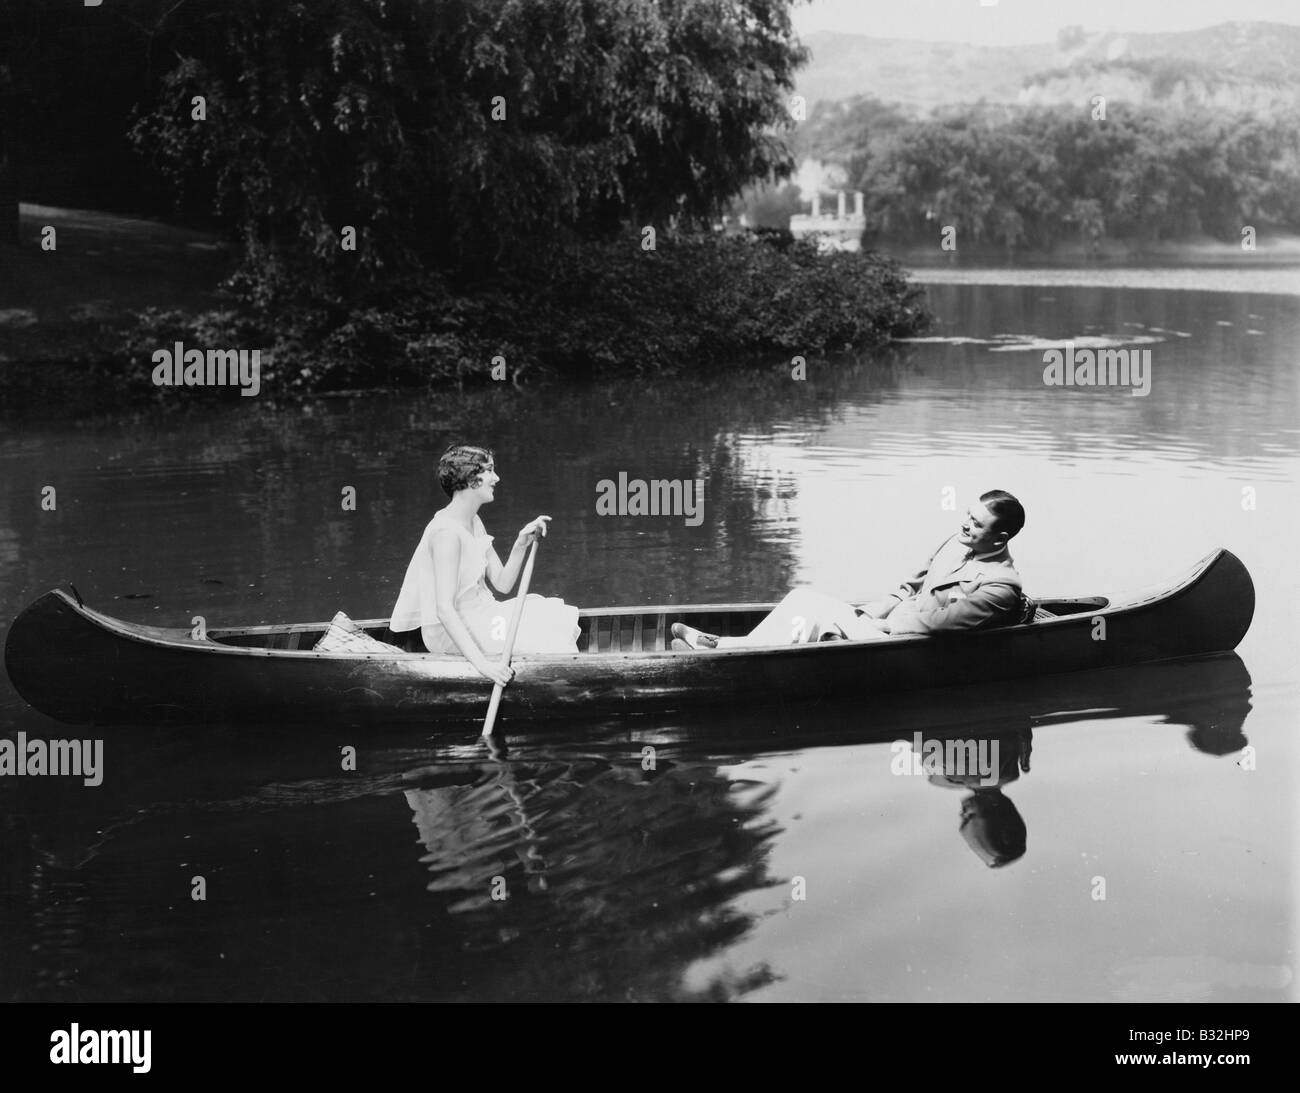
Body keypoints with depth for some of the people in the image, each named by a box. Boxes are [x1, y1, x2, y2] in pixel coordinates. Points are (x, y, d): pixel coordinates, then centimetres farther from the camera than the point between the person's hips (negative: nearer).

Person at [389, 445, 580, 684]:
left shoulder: (474, 523, 9)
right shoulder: (447, 531, -22)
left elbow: (502, 583, 7)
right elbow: (444, 609, -30)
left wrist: (521, 544, -9)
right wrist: (481, 663, -37)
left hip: (478, 618, 10)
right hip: (450, 633, -10)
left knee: (555, 617, 5)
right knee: (544, 638, -12)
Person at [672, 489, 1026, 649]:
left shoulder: (1001, 587, -16)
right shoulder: (957, 544, 13)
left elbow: (935, 623, -21)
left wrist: (868, 624, -14)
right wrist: (865, 614, 5)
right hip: (888, 627, 9)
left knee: (821, 614, -22)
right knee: (804, 596, -6)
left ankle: (720, 648, -15)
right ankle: (723, 644, -11)